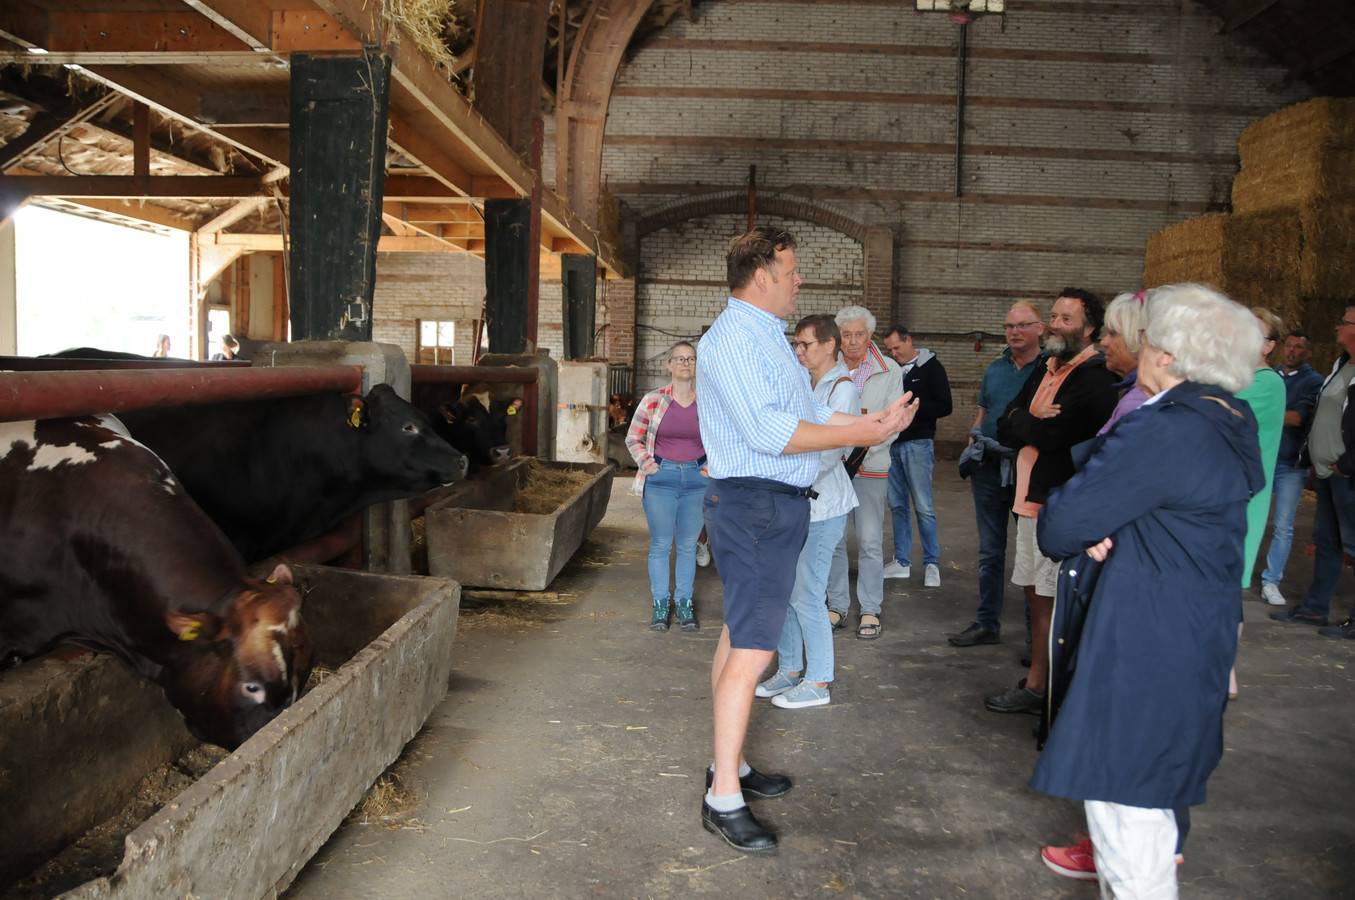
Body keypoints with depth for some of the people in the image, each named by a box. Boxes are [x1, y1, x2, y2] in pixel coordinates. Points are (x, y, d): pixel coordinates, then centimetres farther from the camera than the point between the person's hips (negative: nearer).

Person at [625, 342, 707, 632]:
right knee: (661, 545, 3)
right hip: (661, 478, -1)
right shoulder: (653, 400, -1)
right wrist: (648, 465, -3)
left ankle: (684, 603, 20)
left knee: (688, 545, 9)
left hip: (697, 479, 1)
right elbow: (633, 439, 7)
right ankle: (660, 604, 14)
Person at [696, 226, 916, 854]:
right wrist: (859, 435, -20)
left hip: (777, 504, 11)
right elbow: (769, 432, -25)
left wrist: (872, 420, 7)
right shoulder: (733, 338, -16)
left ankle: (728, 764, 28)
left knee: (740, 634, 16)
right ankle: (723, 800, -2)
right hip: (753, 504, -11)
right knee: (753, 648, -10)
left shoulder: (767, 336, 17)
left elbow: (808, 411, 19)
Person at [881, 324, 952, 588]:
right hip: (892, 444, 5)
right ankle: (901, 562, 16)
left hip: (918, 444, -5)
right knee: (897, 506, 8)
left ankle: (932, 563, 4)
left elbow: (944, 407, -7)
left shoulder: (931, 367, -1)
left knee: (923, 507, -5)